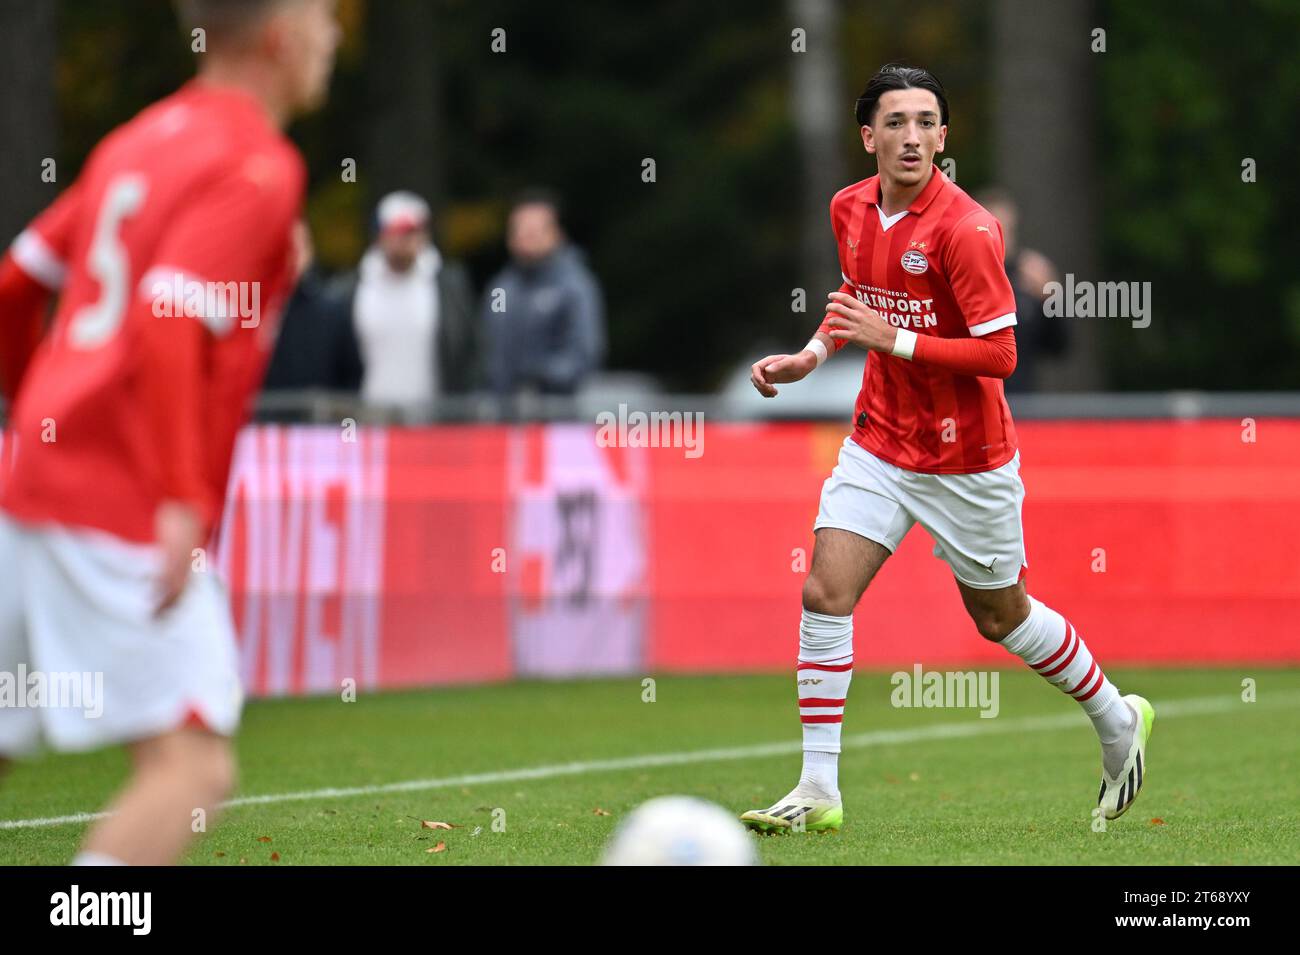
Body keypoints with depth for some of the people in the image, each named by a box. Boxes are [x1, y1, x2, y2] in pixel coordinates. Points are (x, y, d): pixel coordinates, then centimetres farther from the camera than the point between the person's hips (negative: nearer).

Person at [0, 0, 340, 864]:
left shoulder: (141, 142, 17)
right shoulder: (256, 168, -10)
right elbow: (168, 328, -22)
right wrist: (181, 503, -23)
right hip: (129, 511, -9)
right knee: (194, 767, -9)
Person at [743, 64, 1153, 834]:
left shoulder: (965, 229, -22)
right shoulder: (850, 210, -1)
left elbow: (1000, 354, -23)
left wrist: (891, 338, -27)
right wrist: (811, 356, 5)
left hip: (966, 458, -5)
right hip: (879, 444, 5)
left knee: (999, 614, 11)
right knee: (825, 595, -9)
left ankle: (1118, 721, 36)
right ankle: (819, 792, -5)